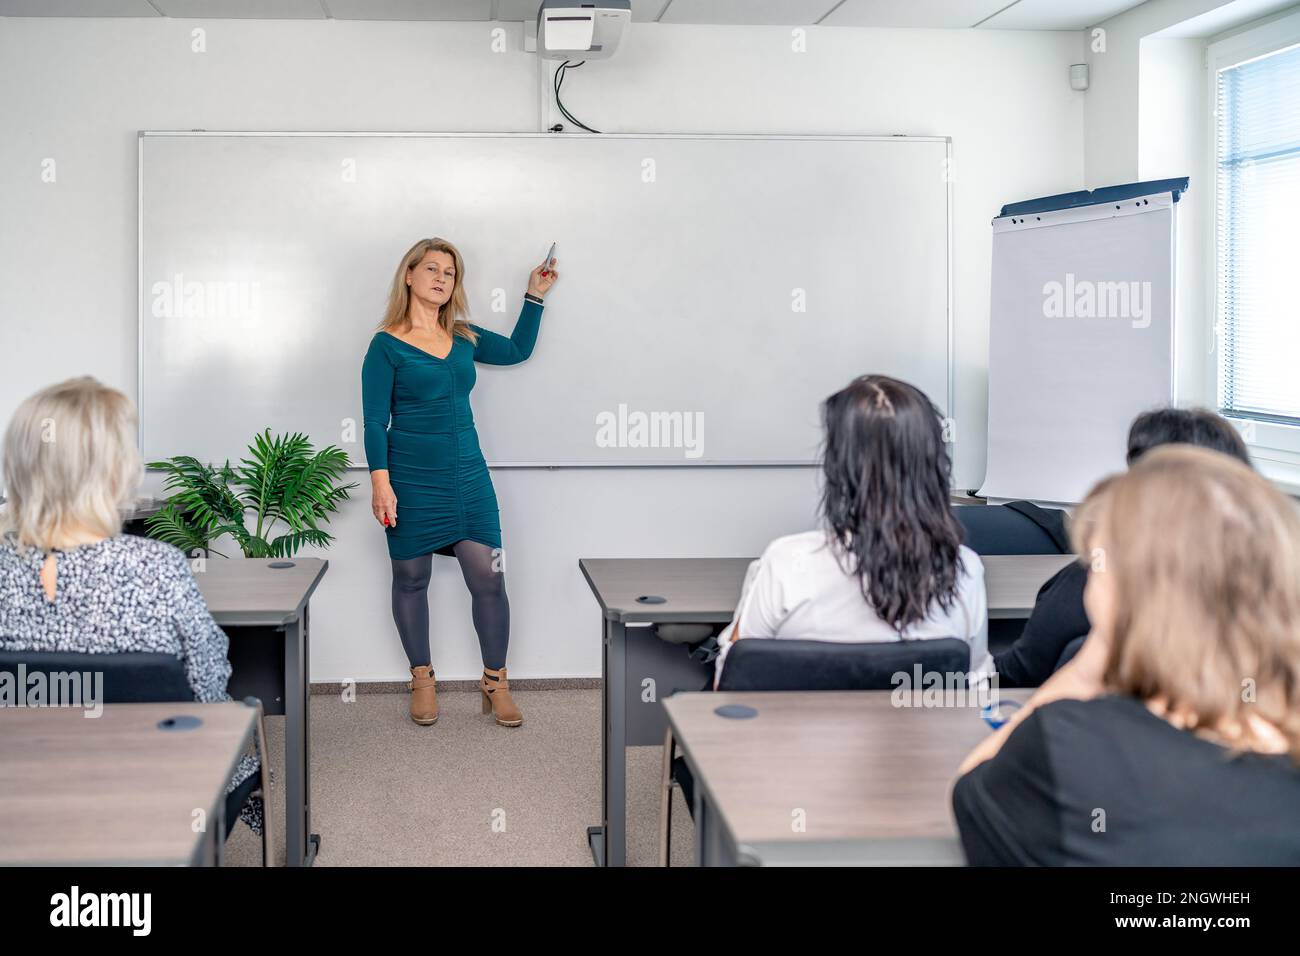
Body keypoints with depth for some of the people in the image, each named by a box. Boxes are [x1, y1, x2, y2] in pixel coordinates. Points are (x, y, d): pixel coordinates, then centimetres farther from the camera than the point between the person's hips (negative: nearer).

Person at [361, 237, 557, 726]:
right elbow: (375, 420, -7)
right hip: (411, 478, -4)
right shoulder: (387, 345, -4)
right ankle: (422, 681, 22)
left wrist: (534, 297, 20)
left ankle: (495, 683, 10)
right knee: (411, 578, 6)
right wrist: (380, 481, -16)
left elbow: (517, 349, 27)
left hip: (467, 475, 4)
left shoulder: (464, 337, 10)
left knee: (488, 576, -3)